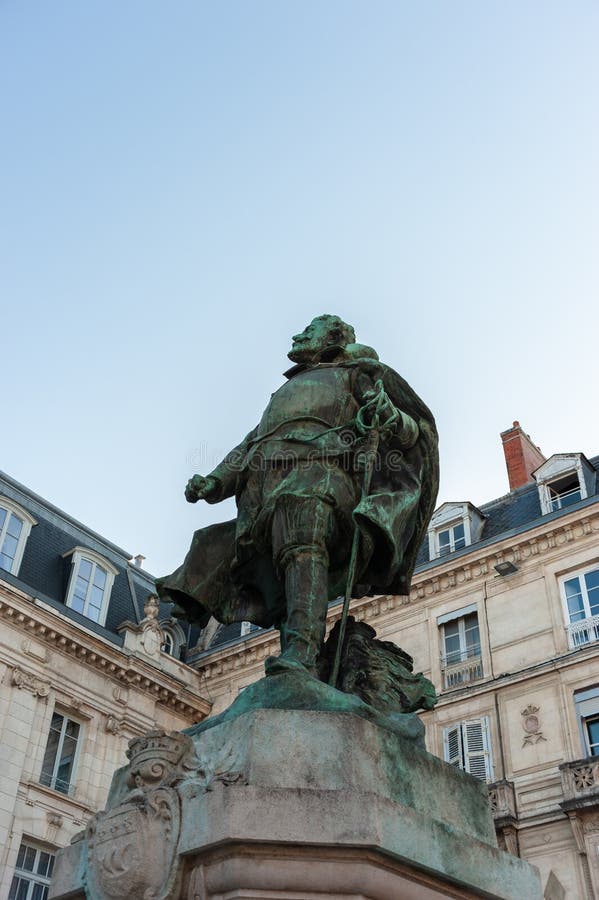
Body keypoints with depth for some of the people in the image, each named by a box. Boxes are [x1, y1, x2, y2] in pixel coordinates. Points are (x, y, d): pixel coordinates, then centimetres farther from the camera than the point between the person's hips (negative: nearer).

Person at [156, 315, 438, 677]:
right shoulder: (287, 391, 43)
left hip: (321, 474, -9)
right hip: (262, 491, 9)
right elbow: (246, 449, 31)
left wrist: (391, 417, -11)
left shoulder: (359, 372, 26)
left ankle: (302, 654, -53)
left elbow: (420, 430, 14)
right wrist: (214, 483, 11)